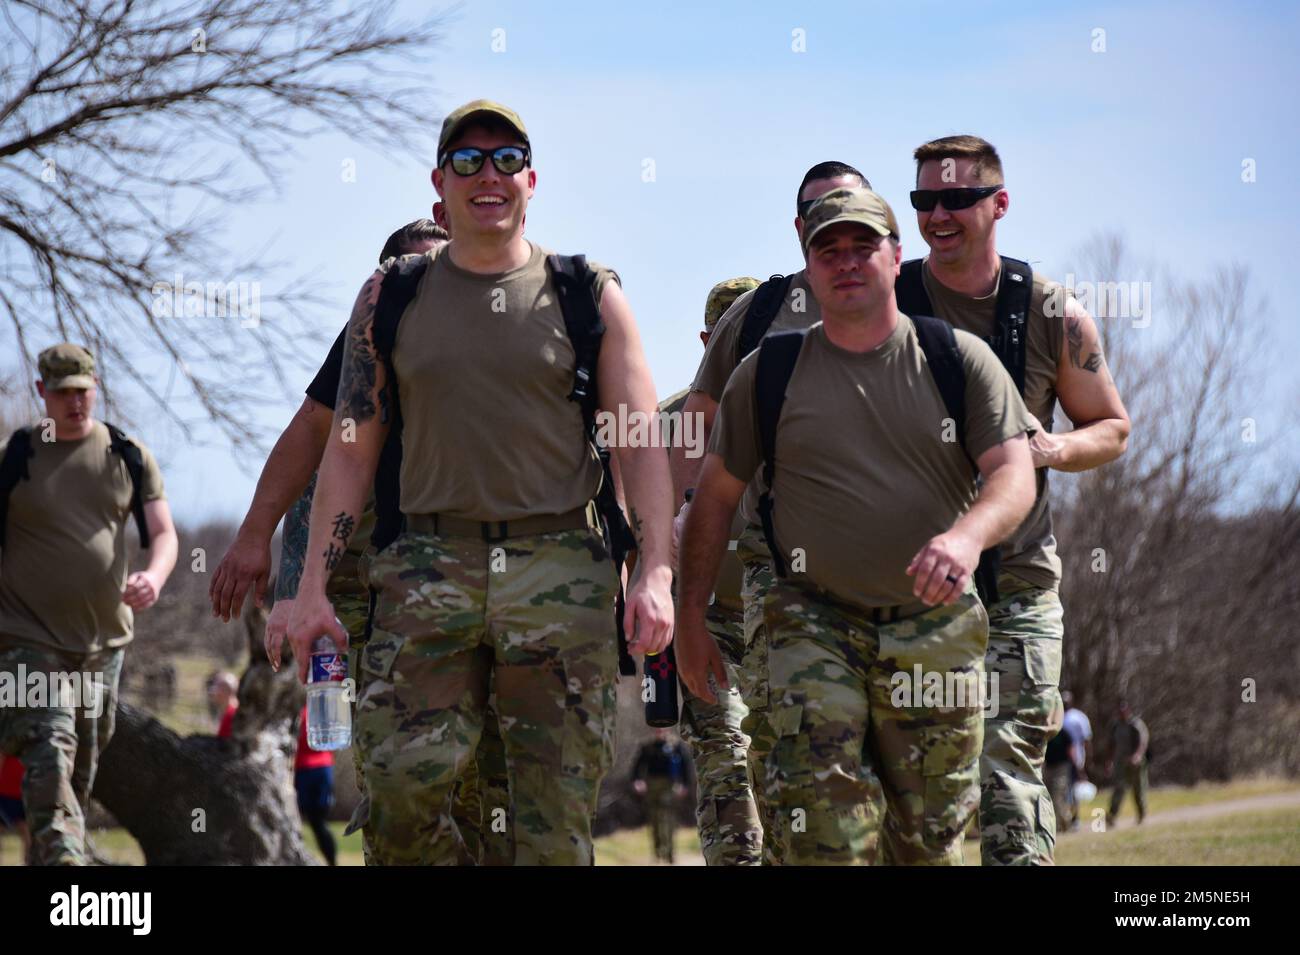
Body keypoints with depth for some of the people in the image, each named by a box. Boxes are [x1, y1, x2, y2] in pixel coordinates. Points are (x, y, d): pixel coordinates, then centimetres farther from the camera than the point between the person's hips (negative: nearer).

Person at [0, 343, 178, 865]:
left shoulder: (129, 456, 5)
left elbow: (163, 533, 4)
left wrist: (153, 576, -19)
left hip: (104, 638, 4)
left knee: (84, 764, 13)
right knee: (49, 750, -21)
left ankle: (45, 860, 29)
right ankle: (61, 859, -31)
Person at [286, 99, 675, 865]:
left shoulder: (588, 297, 7)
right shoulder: (392, 298, 11)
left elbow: (642, 443, 3)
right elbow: (351, 450, 11)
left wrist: (656, 573, -10)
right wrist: (313, 586, 2)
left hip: (561, 570, -1)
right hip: (432, 564, 1)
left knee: (558, 816, -2)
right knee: (402, 783, -13)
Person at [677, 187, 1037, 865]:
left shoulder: (960, 361, 3)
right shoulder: (768, 372, 4)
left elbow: (1014, 475, -7)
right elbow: (715, 495, 10)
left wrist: (968, 535, -29)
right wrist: (690, 617, 7)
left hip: (936, 631, 1)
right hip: (815, 623, -1)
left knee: (930, 839, 6)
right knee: (822, 807, -20)